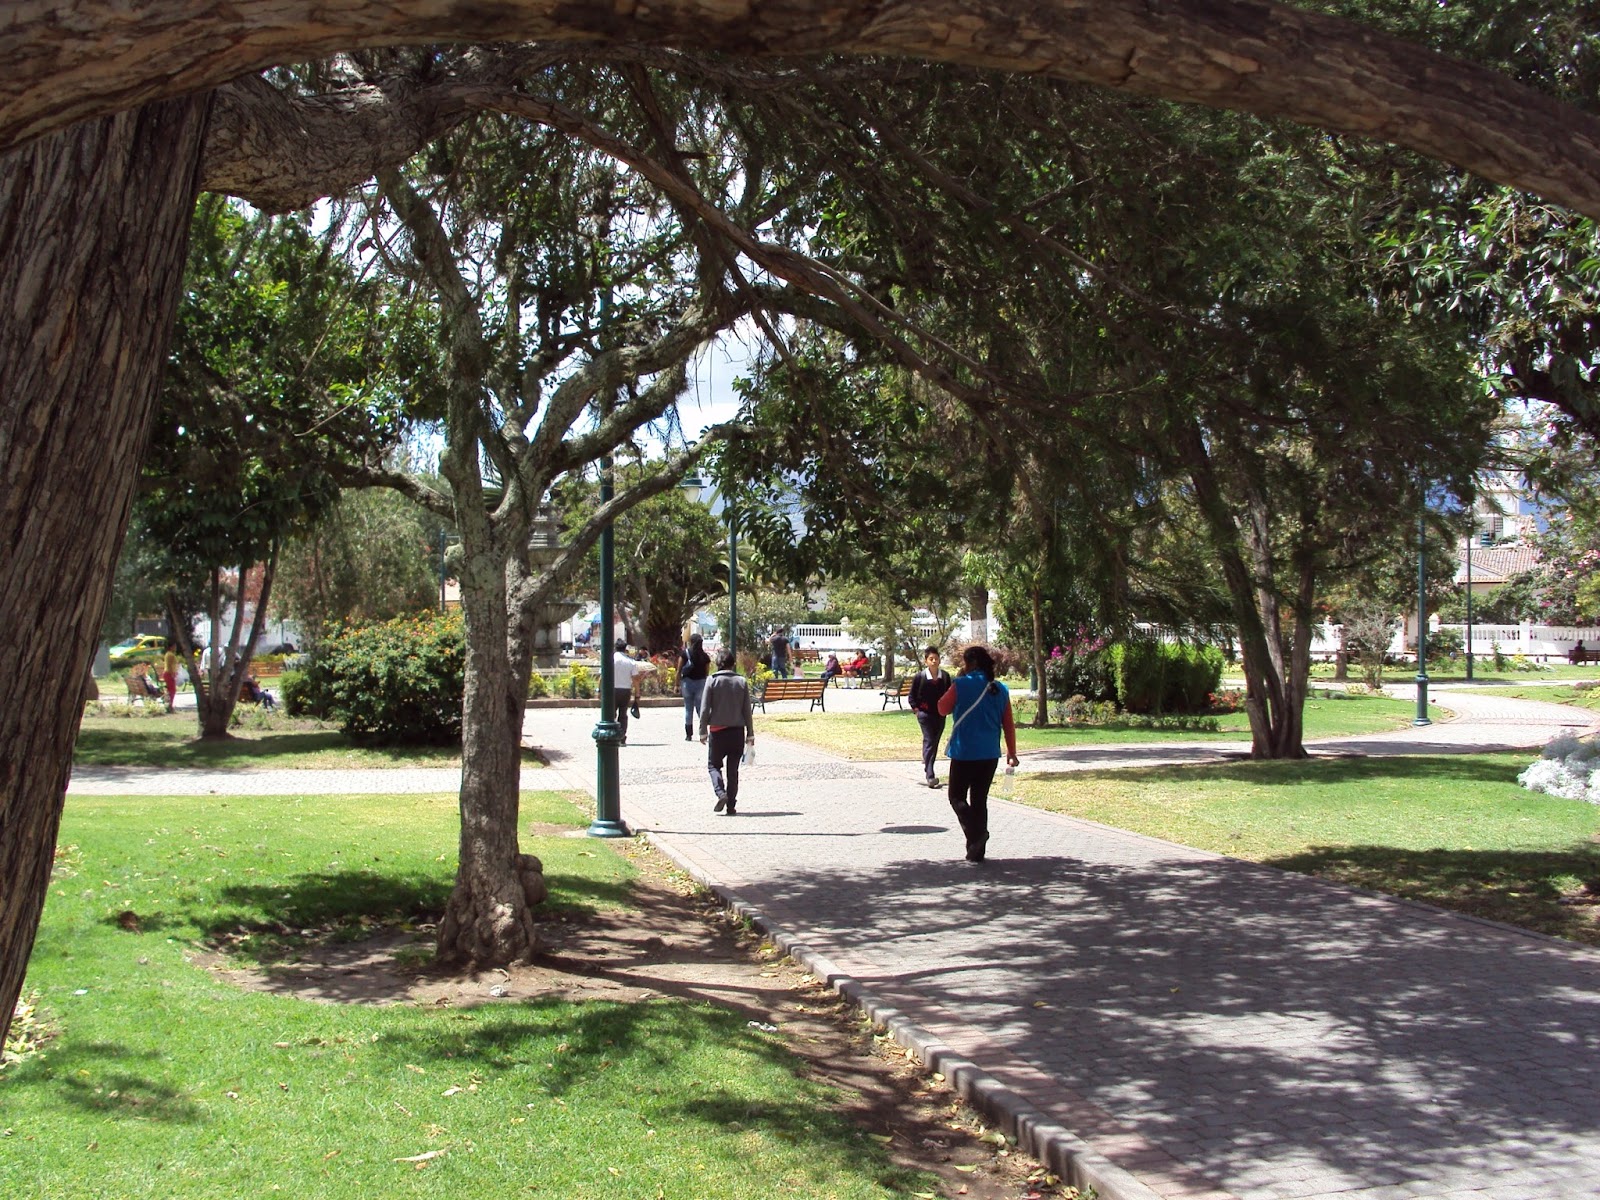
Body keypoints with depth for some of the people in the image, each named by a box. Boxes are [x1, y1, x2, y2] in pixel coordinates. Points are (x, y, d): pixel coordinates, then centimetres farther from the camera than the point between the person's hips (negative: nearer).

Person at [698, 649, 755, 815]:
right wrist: (750, 733, 8)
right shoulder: (742, 682, 0)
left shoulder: (712, 681, -6)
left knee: (713, 765, 11)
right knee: (733, 769, 9)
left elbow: (705, 709, -7)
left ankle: (720, 793, -13)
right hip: (737, 731, 2)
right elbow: (747, 710, 2)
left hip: (717, 730, -2)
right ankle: (731, 805, 8)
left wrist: (703, 731, 1)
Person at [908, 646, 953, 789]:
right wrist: (916, 709, -7)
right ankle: (930, 776, -14)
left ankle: (928, 764, 33)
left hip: (940, 714, 4)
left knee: (935, 742, 13)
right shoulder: (920, 676, -9)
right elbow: (912, 695, 1)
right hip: (925, 713, -4)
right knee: (929, 741, -11)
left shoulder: (945, 676, 0)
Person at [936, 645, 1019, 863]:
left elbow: (943, 708, 3)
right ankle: (976, 851, 12)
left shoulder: (962, 685, -9)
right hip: (990, 754, 5)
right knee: (980, 799, 13)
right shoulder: (1000, 689, 5)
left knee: (957, 796, 7)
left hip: (964, 753, -5)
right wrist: (1011, 753, 14)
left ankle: (975, 832, -17)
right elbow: (1009, 724, 7)